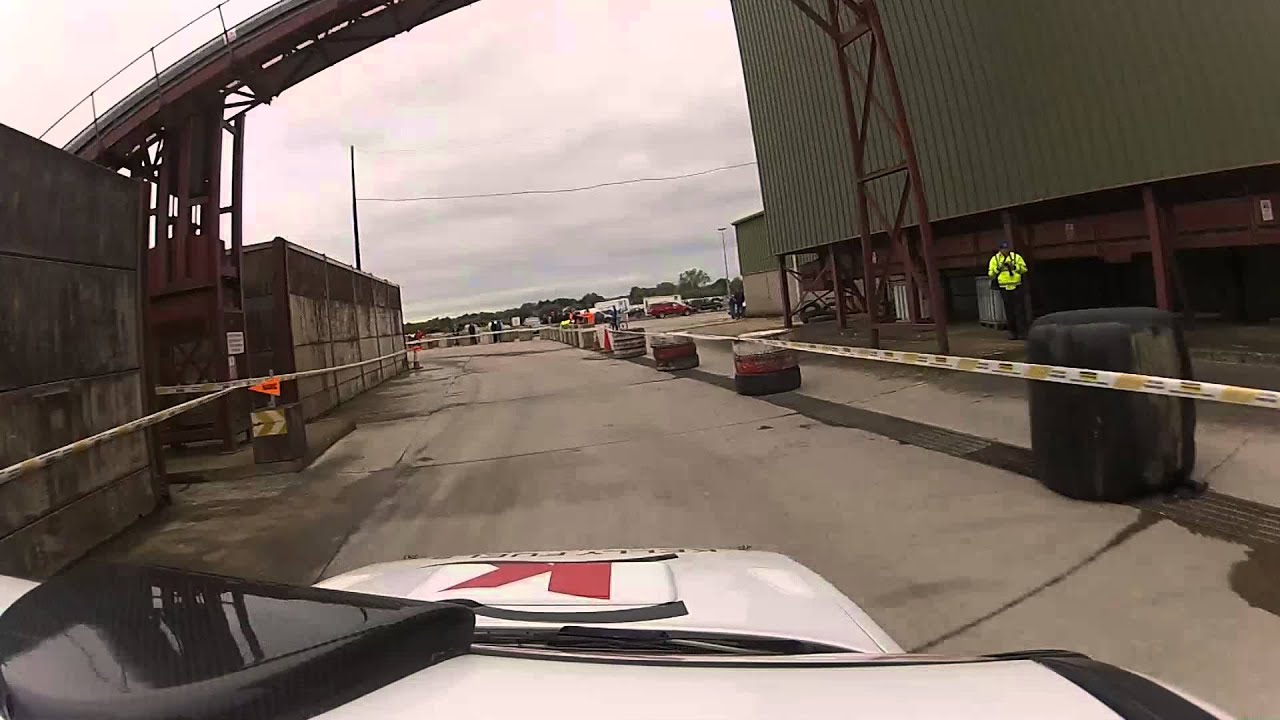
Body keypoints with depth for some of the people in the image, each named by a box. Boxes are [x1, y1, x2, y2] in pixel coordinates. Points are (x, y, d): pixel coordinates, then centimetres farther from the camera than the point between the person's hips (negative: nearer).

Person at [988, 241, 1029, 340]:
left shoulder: (1016, 257, 5)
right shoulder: (995, 259, 5)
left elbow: (1024, 269, 2)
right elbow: (990, 274, 2)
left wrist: (1015, 266, -13)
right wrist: (998, 269, -14)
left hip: (1017, 288, -1)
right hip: (1004, 289, 1)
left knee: (1020, 311, -2)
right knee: (1009, 311, 6)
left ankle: (1022, 332, 0)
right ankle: (1012, 332, 14)